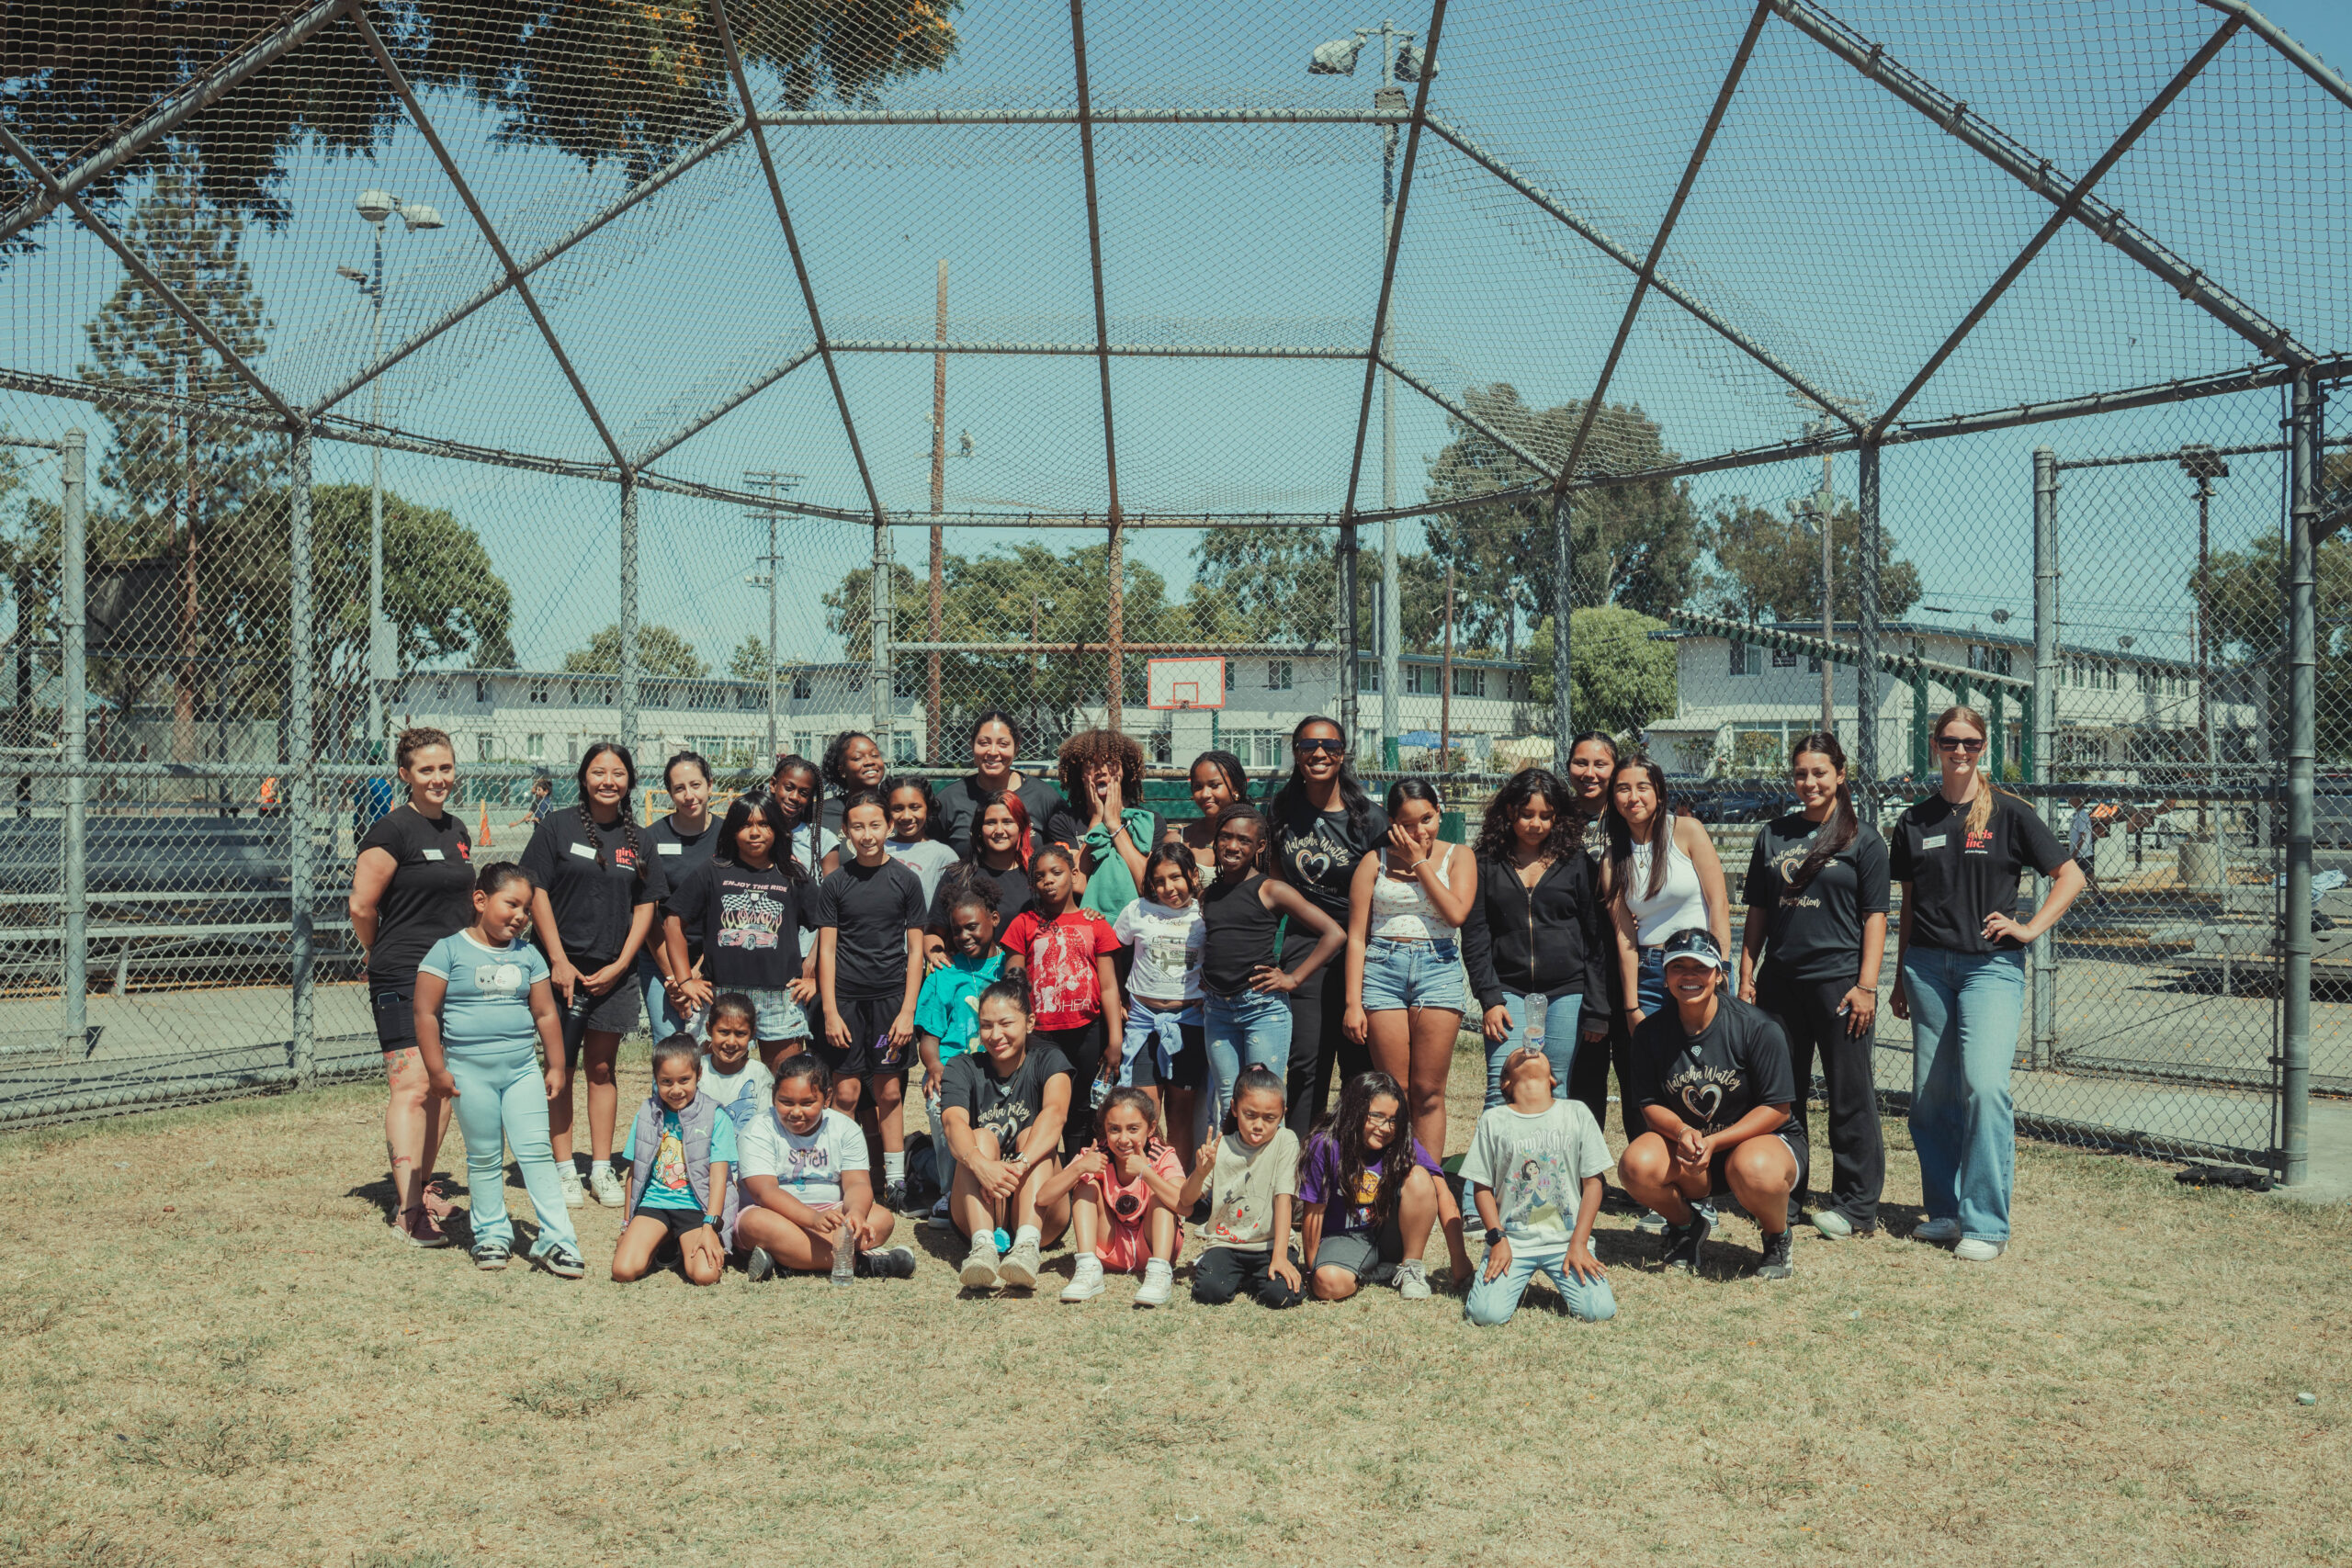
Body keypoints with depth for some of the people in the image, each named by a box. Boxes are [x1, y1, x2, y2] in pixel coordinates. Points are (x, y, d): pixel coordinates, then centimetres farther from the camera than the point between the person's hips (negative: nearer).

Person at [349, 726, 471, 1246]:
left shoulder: (458, 831, 13)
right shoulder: (393, 830, -10)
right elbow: (362, 906, -8)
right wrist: (384, 955, 6)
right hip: (403, 979, -8)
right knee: (411, 1087, -12)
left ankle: (421, 1188, 24)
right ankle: (408, 1210, -12)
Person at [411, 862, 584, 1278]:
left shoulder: (527, 955, 8)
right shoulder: (449, 951, -4)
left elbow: (546, 1014, 14)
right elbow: (425, 1013, -5)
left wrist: (554, 1065, 12)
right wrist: (437, 1071, -7)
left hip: (523, 1069, 3)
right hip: (470, 1072, -3)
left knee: (537, 1152, -2)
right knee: (484, 1158, 7)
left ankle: (555, 1237, 1)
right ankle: (492, 1235, 21)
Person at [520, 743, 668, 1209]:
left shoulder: (638, 839, 8)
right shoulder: (557, 828, -1)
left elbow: (646, 905, 9)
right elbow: (537, 894, -4)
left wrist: (619, 966, -1)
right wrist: (559, 961, -10)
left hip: (614, 972, 3)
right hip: (564, 967, -3)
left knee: (602, 1069, 9)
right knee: (561, 1068, 3)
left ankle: (601, 1169, 15)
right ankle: (564, 1169, 10)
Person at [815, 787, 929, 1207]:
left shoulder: (906, 881, 4)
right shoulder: (834, 883, 3)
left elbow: (915, 949, 4)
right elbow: (826, 950, 3)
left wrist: (908, 1010, -3)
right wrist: (830, 1011, -4)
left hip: (890, 998, 0)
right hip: (845, 999, 0)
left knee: (888, 1092, 2)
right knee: (846, 1092, -2)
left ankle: (895, 1181, 7)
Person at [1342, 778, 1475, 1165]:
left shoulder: (1457, 857, 9)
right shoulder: (1375, 861, 7)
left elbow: (1456, 913, -10)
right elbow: (1356, 936, 4)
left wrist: (1420, 862, -5)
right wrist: (1353, 1003, -2)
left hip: (1438, 968, 0)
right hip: (1382, 969, 0)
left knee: (1428, 1092, -1)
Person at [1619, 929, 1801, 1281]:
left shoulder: (1758, 1028, -16)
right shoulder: (1650, 1032, -4)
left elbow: (1776, 1109, -14)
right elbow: (1650, 1105, 0)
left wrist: (1713, 1142, -24)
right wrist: (1681, 1131, -24)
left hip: (1761, 1136, -3)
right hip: (1684, 1142, 3)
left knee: (1755, 1171, -39)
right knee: (1636, 1165, -28)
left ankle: (1776, 1239, -1)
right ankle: (1685, 1225, 8)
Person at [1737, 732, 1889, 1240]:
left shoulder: (1863, 838, 0)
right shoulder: (1773, 835, 11)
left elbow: (1875, 917, -3)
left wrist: (1866, 985, -10)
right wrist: (1745, 977, 8)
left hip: (1840, 980, -4)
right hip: (1780, 980, 4)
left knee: (1850, 1096, 1)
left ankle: (1855, 1203, 10)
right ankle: (1784, 1196, 22)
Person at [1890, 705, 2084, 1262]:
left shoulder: (2009, 813, 1)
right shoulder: (1915, 821, 10)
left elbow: (2070, 876, 3)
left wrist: (2030, 928, -8)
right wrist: (1900, 979, 16)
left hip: (1991, 965, -4)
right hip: (1928, 965, 4)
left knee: (1984, 1085, -16)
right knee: (1931, 1094, 5)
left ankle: (1985, 1223, -9)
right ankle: (1945, 1210, 18)